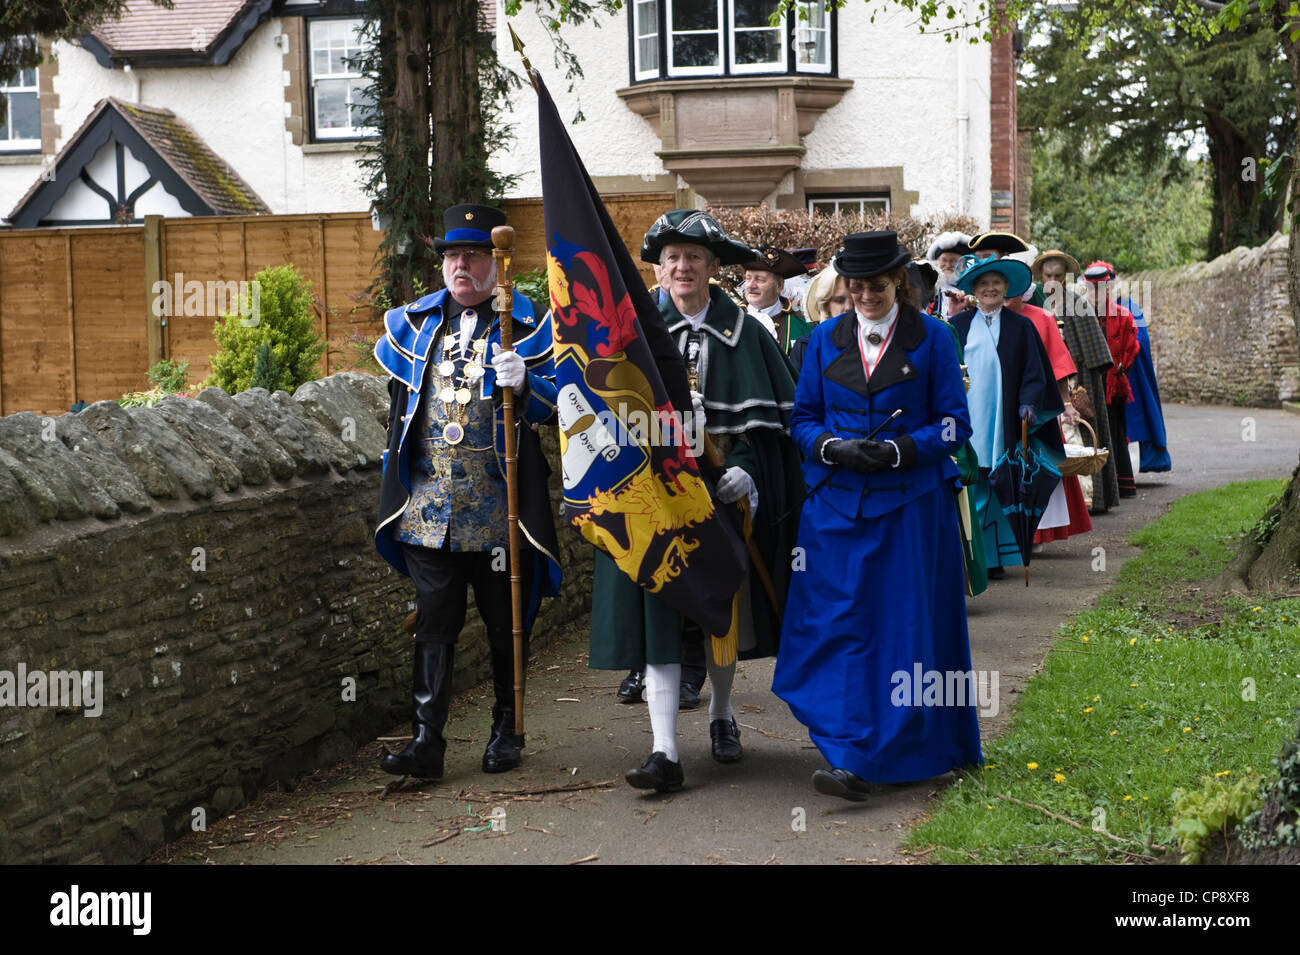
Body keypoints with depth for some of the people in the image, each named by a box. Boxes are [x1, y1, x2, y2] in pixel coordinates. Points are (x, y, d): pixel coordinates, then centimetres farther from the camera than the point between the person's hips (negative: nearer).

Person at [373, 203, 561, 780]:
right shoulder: (413, 323, 11)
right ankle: (426, 741, 1)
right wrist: (406, 443, 25)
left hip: (499, 507, -2)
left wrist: (522, 384, -23)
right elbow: (396, 382, 29)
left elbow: (555, 406, -4)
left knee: (505, 624, 8)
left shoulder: (527, 325, -1)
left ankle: (507, 732, 22)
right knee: (434, 623, 0)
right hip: (428, 504, 3)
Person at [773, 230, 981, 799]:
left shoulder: (932, 339, 2)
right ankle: (851, 760, 4)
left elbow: (953, 424, 1)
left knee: (904, 629, -2)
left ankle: (920, 749, 3)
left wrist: (898, 450, -15)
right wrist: (832, 447, -10)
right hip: (836, 504, 2)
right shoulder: (826, 339, 10)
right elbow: (802, 417, 11)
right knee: (839, 627, -2)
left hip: (911, 505, -2)